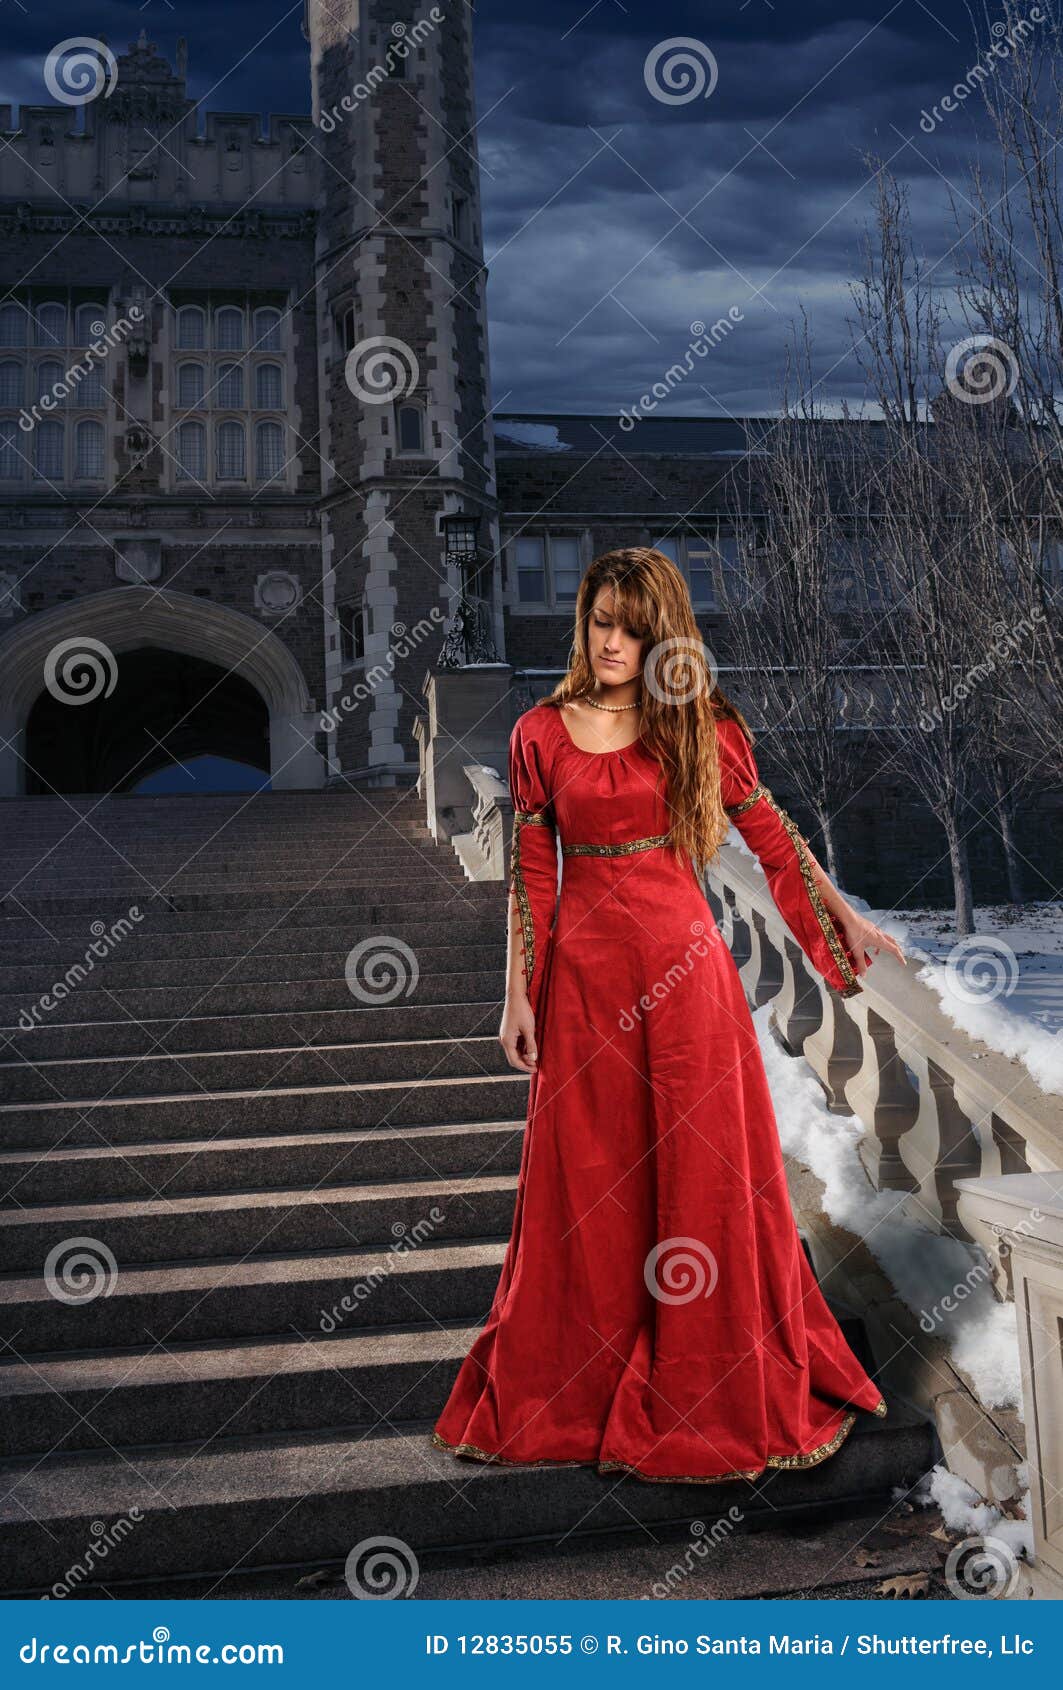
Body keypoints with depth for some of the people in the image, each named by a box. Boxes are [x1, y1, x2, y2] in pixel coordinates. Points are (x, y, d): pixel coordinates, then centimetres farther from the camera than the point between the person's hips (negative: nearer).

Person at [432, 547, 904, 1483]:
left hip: (683, 968, 0)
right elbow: (530, 874, 3)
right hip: (584, 973, 0)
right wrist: (520, 993, 1)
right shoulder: (541, 733, 2)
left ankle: (715, 1391, 25)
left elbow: (770, 833, 11)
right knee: (586, 1181, 9)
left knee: (703, 1169, 6)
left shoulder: (701, 726, 1)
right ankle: (573, 1393, 27)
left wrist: (846, 917, 14)